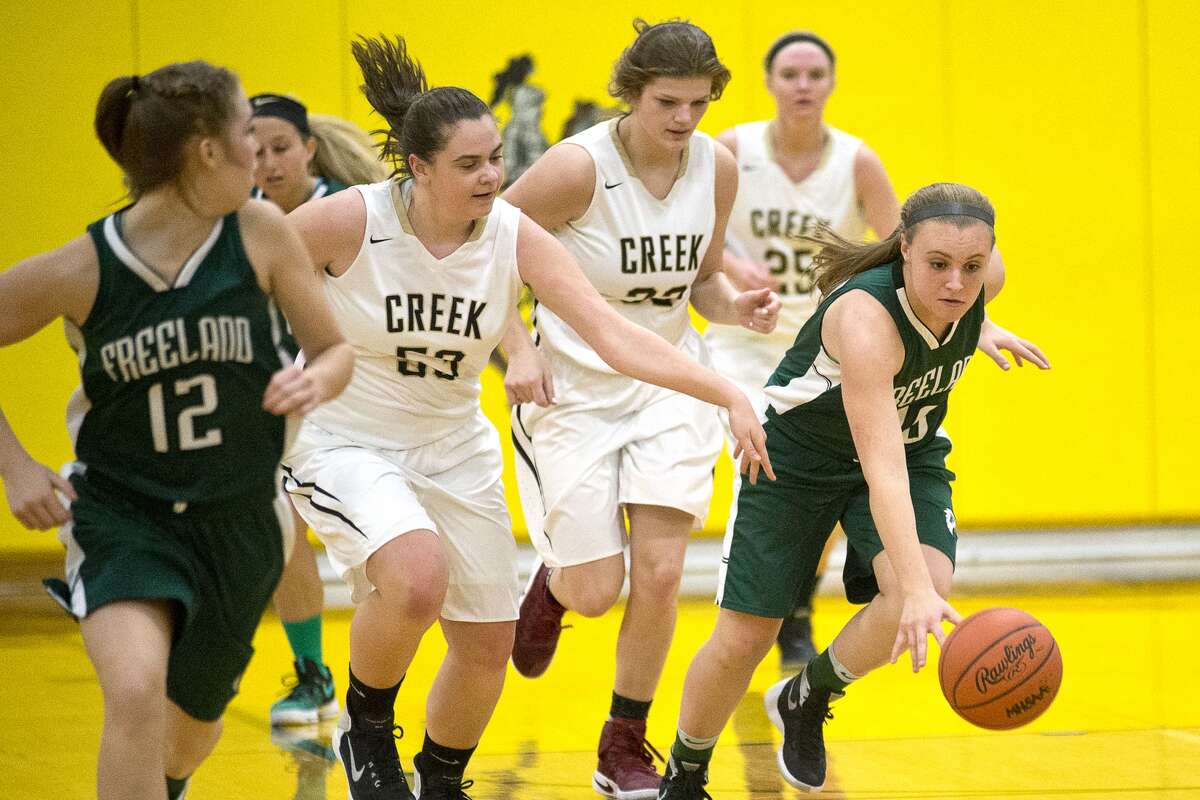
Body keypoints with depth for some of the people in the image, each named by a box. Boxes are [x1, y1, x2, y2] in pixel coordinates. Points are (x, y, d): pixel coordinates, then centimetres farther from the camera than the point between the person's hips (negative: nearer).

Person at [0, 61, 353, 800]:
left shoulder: (261, 234, -10)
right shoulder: (80, 271, -16)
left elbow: (336, 351, 0)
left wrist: (314, 382, -23)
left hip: (237, 523, 3)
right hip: (123, 519, -3)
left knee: (193, 726, 20)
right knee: (136, 692, -30)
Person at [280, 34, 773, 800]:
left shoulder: (516, 238, -14)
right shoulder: (350, 220, -23)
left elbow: (615, 335, -21)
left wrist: (729, 395, -32)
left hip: (454, 448, 5)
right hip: (343, 441, -5)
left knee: (489, 644, 8)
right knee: (417, 579, -32)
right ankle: (366, 727, -3)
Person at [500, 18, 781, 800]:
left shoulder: (717, 167, -5)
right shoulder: (578, 167, -20)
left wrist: (734, 306, -10)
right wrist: (516, 350, -21)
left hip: (669, 382, 4)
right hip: (573, 385, -3)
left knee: (660, 570, -8)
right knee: (595, 591, -3)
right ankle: (550, 584, 37)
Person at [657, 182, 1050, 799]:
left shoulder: (983, 281, -22)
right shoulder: (867, 317, -41)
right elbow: (881, 465, -50)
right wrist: (915, 588, -59)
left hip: (916, 452, 5)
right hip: (797, 459, -4)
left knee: (928, 585, -25)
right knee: (741, 640, -1)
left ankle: (806, 700, 3)